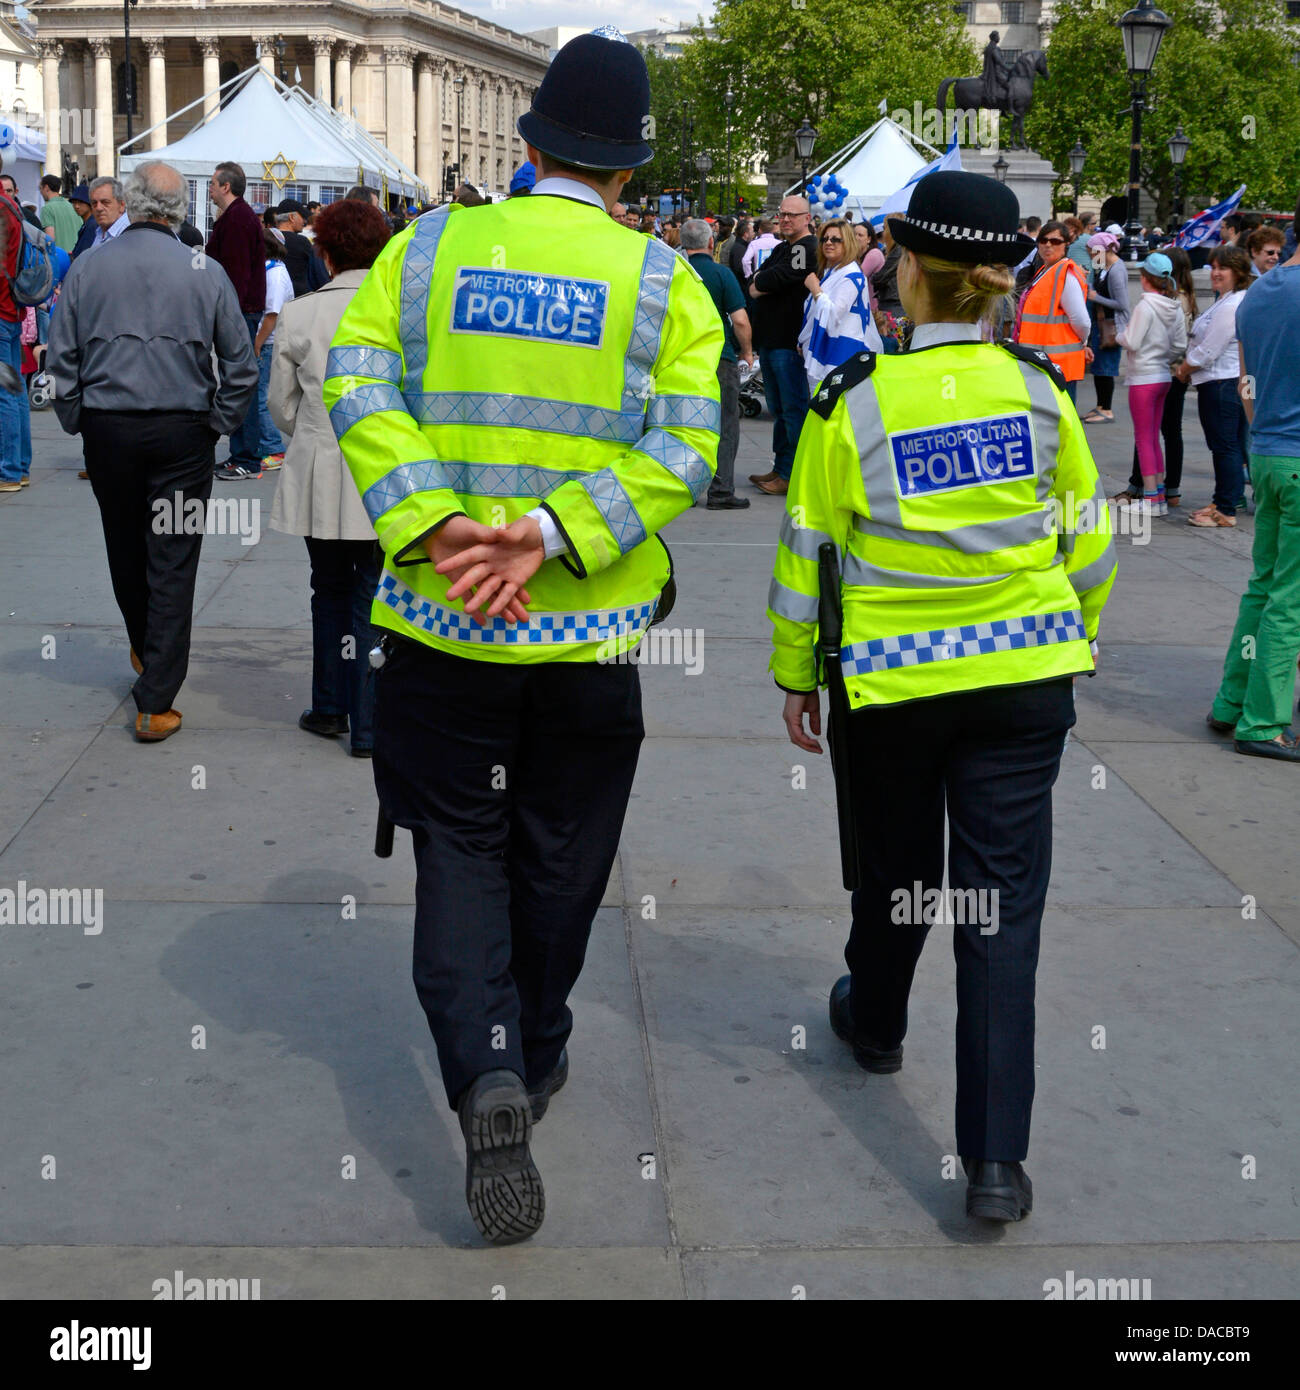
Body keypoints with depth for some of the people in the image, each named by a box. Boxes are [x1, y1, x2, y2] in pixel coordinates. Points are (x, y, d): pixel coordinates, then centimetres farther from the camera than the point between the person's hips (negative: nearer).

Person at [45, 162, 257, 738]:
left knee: (125, 551, 21)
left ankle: (145, 652, 42)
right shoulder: (206, 273, -4)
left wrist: (77, 421, 12)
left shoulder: (86, 268, -1)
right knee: (172, 564, 1)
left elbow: (60, 358, 3)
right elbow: (241, 363, -1)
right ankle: (155, 702, -1)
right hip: (182, 432, -2)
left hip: (106, 429, 2)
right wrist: (219, 422, 10)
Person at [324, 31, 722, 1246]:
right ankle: (533, 1057, 34)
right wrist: (548, 536, -19)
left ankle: (485, 1070, -11)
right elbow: (681, 449, -14)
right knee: (558, 853, 17)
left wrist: (433, 523, -18)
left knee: (459, 849, 9)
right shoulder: (665, 282, -3)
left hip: (441, 622, 0)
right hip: (590, 634, 0)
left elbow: (359, 384, -11)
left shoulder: (429, 248, 0)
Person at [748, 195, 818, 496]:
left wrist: (759, 283, 0)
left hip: (790, 342, -10)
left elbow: (777, 278, -19)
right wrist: (765, 284, -8)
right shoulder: (781, 248, 20)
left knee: (794, 409, -6)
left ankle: (792, 474, -4)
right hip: (770, 340, 10)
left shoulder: (807, 249, -10)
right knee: (778, 409, 15)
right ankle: (780, 468, 23)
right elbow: (755, 281, 12)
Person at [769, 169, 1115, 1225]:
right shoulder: (1037, 388, -3)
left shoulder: (851, 401, -9)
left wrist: (795, 675, 9)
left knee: (896, 866, 23)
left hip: (890, 682, -1)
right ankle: (996, 1160, -1)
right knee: (1003, 900, 1)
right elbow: (1087, 534, 5)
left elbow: (806, 554, -4)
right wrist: (1079, 626, 23)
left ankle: (875, 1021, 50)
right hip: (1026, 673, 1)